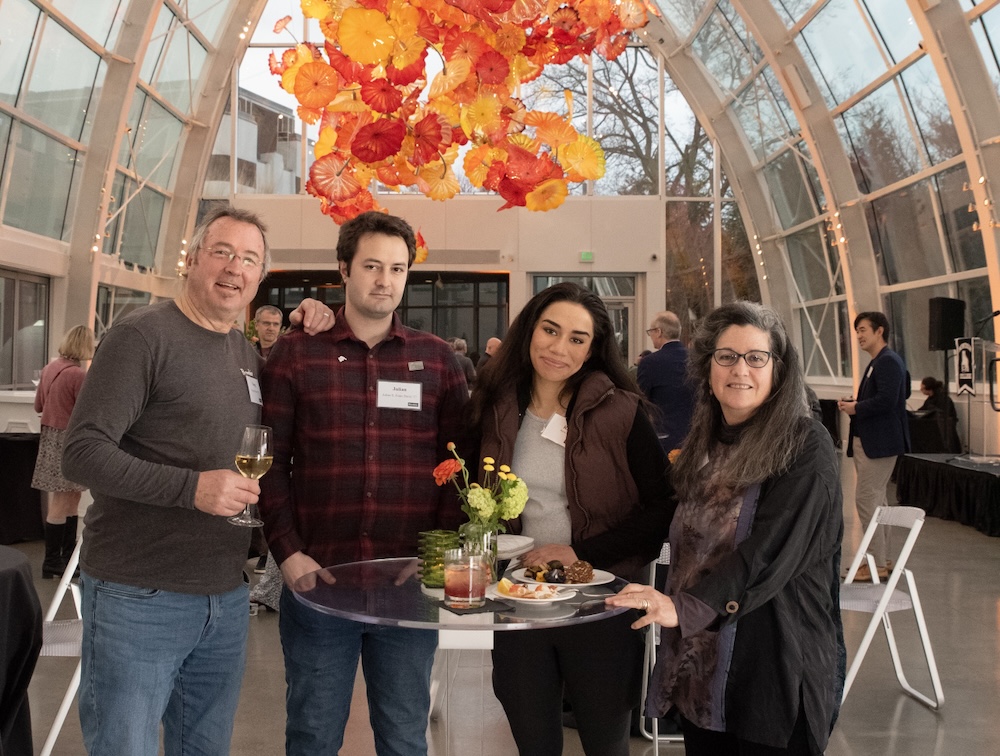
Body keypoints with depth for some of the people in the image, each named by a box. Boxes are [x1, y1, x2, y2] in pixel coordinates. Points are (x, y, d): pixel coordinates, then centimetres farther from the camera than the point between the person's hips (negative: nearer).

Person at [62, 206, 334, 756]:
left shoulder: (249, 353, 11)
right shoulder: (143, 334, -10)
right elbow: (82, 454, -16)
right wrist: (191, 487, -26)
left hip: (226, 600, 7)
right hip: (138, 600, -7)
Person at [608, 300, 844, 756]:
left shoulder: (805, 449, -11)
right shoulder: (705, 445, 11)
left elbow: (769, 551, -22)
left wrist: (684, 607, -32)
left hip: (774, 672, -6)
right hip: (700, 668, 6)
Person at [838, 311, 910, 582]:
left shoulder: (888, 361, -14)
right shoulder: (876, 363, 18)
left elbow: (886, 400, -26)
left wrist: (856, 407, -15)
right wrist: (851, 404, 3)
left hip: (880, 443, -11)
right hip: (868, 441, 11)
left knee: (866, 499, -10)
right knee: (876, 499, 15)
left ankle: (877, 565, -4)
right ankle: (878, 560, 24)